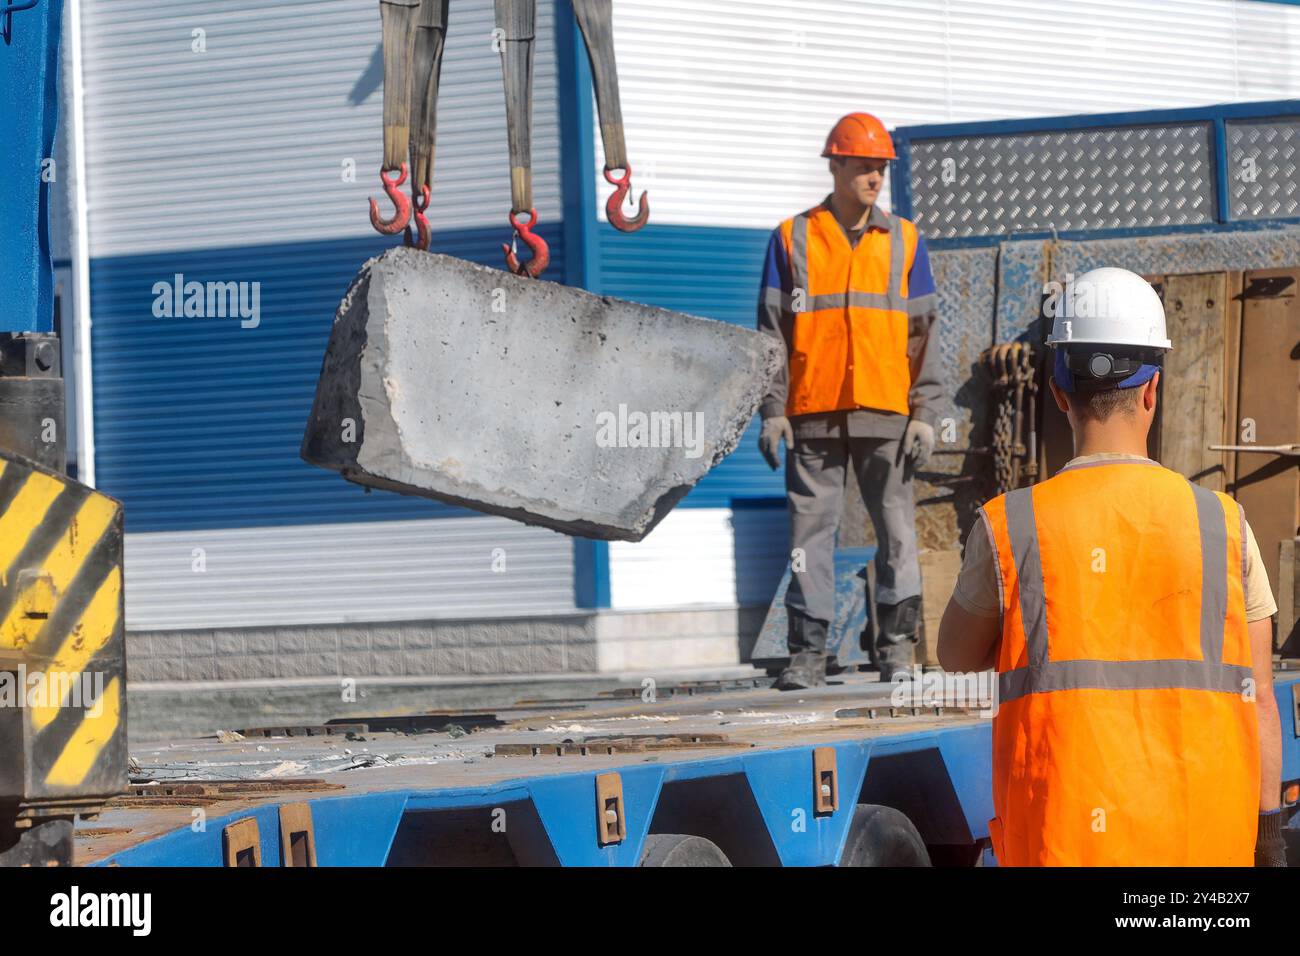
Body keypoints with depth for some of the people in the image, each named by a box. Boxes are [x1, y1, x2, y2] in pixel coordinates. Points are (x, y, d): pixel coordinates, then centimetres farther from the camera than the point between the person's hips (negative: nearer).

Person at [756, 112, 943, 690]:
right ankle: (808, 650, 2)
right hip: (813, 414, -1)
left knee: (896, 529, 1)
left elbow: (923, 333, 9)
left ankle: (897, 643, 8)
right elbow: (772, 330, 5)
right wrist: (772, 410, -3)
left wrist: (924, 412, 1)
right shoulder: (793, 240, 6)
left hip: (886, 414, 1)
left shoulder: (904, 241, 10)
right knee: (810, 529, -1)